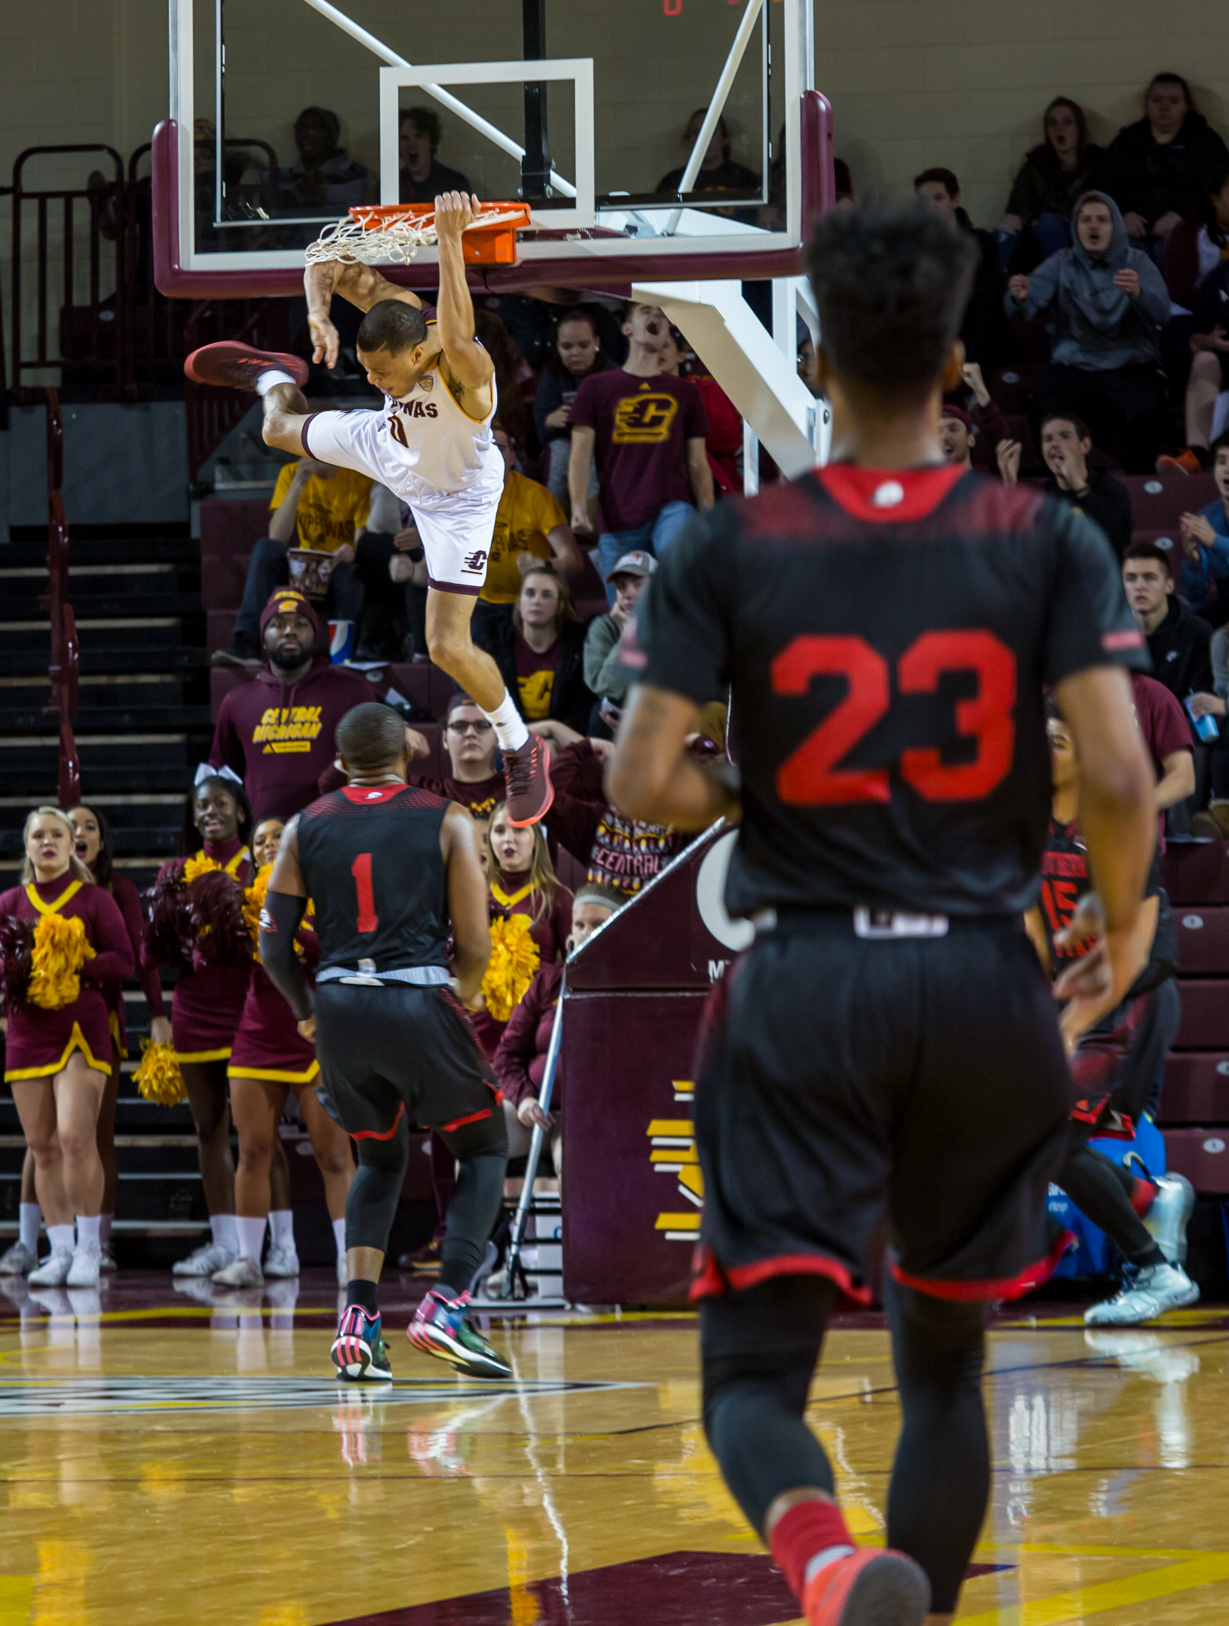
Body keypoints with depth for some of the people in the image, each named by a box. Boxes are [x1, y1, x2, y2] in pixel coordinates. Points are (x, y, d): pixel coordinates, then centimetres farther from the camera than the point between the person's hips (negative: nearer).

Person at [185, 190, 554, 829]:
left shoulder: (465, 370, -48)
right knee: (282, 431, 31)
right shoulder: (395, 310, -32)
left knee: (449, 648, -9)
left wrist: (450, 238, -79)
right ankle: (275, 376, 71)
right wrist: (318, 315, -42)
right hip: (390, 446, 6)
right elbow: (327, 262, -21)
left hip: (455, 496, -6)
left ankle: (521, 748, 18)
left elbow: (457, 339, -73)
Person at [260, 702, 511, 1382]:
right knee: (484, 1149, 15)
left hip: (340, 1005, 3)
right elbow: (474, 944, 0)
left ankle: (358, 1316, 7)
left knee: (380, 1159, 25)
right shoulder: (446, 821, 5)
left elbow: (274, 945, 9)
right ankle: (445, 1305, -5)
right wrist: (467, 992, 22)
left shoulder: (305, 827, 11)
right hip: (419, 1000, -3)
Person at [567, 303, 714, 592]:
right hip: (618, 521, 1)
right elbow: (580, 456, 6)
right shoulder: (597, 387, 13)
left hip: (671, 507, -1)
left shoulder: (684, 392, 17)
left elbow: (698, 464, 16)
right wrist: (578, 507, -10)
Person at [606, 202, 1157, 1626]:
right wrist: (1121, 927, 9)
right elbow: (1119, 778, -10)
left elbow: (641, 784, -8)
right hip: (985, 986, 2)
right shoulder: (1049, 546, -3)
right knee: (943, 1359, 20)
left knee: (754, 1368, -2)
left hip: (807, 988, -1)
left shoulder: (729, 550, -4)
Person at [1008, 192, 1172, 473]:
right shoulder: (1061, 265, 12)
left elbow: (1162, 313, -7)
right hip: (1073, 366, 1)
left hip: (1129, 367, -1)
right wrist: (1019, 296, -31)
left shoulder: (1136, 263, 8)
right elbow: (1032, 299, -5)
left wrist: (1137, 294, -31)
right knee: (1046, 415, -30)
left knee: (1146, 416, -33)